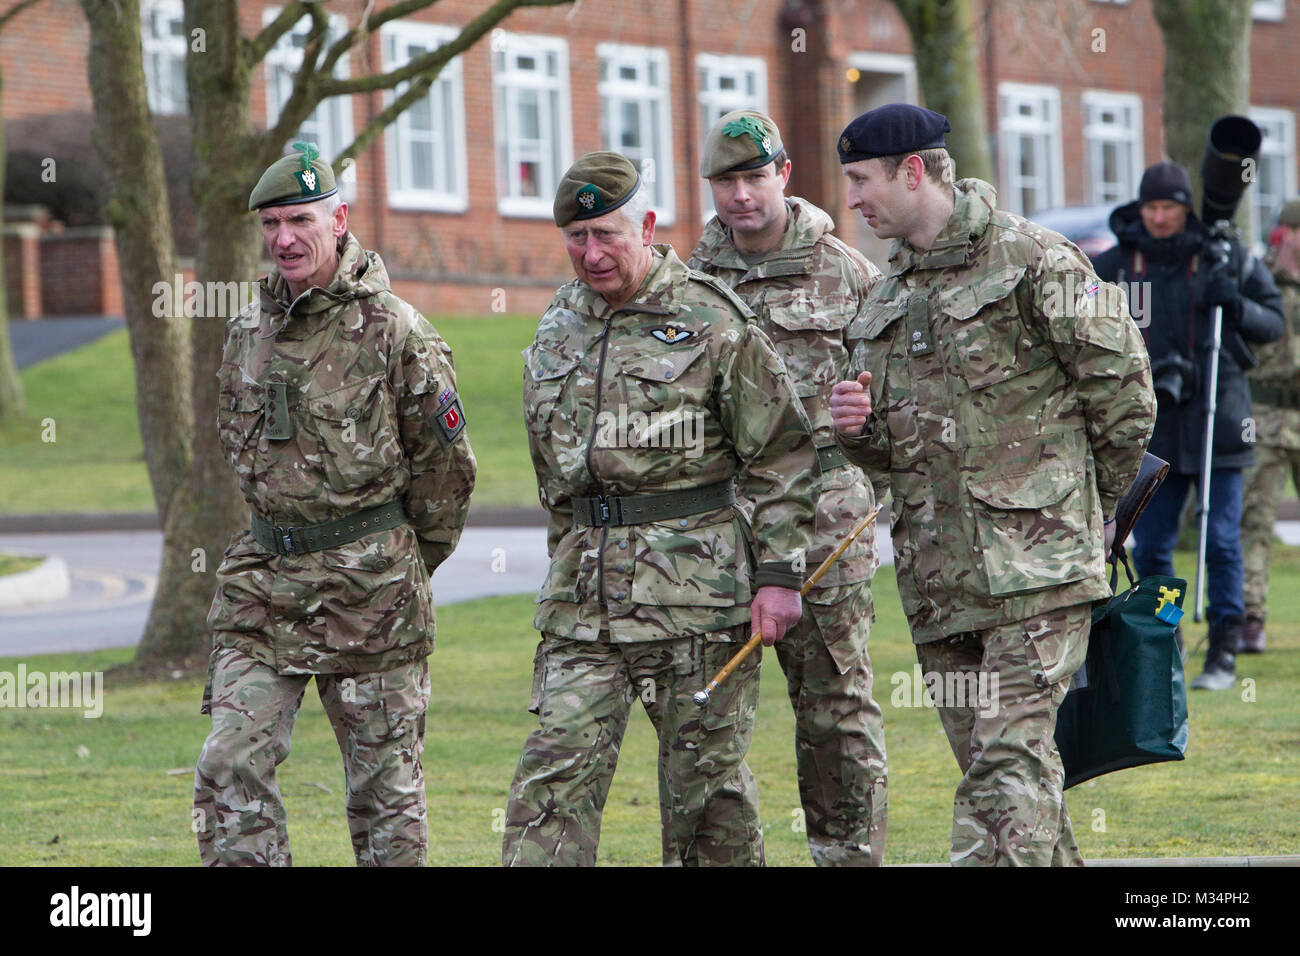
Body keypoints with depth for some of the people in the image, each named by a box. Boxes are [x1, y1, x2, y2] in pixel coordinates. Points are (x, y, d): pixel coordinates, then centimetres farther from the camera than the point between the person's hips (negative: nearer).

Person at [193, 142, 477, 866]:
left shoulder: (394, 330, -8)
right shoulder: (248, 332, 9)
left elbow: (446, 467, -2)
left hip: (370, 586, -5)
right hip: (263, 577, 5)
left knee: (385, 779, 3)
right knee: (232, 765, -7)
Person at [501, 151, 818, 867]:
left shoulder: (712, 321, -5)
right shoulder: (557, 329, 13)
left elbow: (782, 456, -3)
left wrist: (779, 573, -9)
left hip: (696, 587, -4)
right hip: (583, 599, 5)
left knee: (704, 779, 3)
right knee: (556, 769, -6)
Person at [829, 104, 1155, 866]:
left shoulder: (1031, 260, -5)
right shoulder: (889, 297, 18)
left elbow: (1122, 388, -3)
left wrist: (1087, 508, 6)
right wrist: (858, 428, 1)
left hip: (1035, 565, -7)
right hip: (939, 575, 7)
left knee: (1010, 756, -15)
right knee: (987, 762, 9)